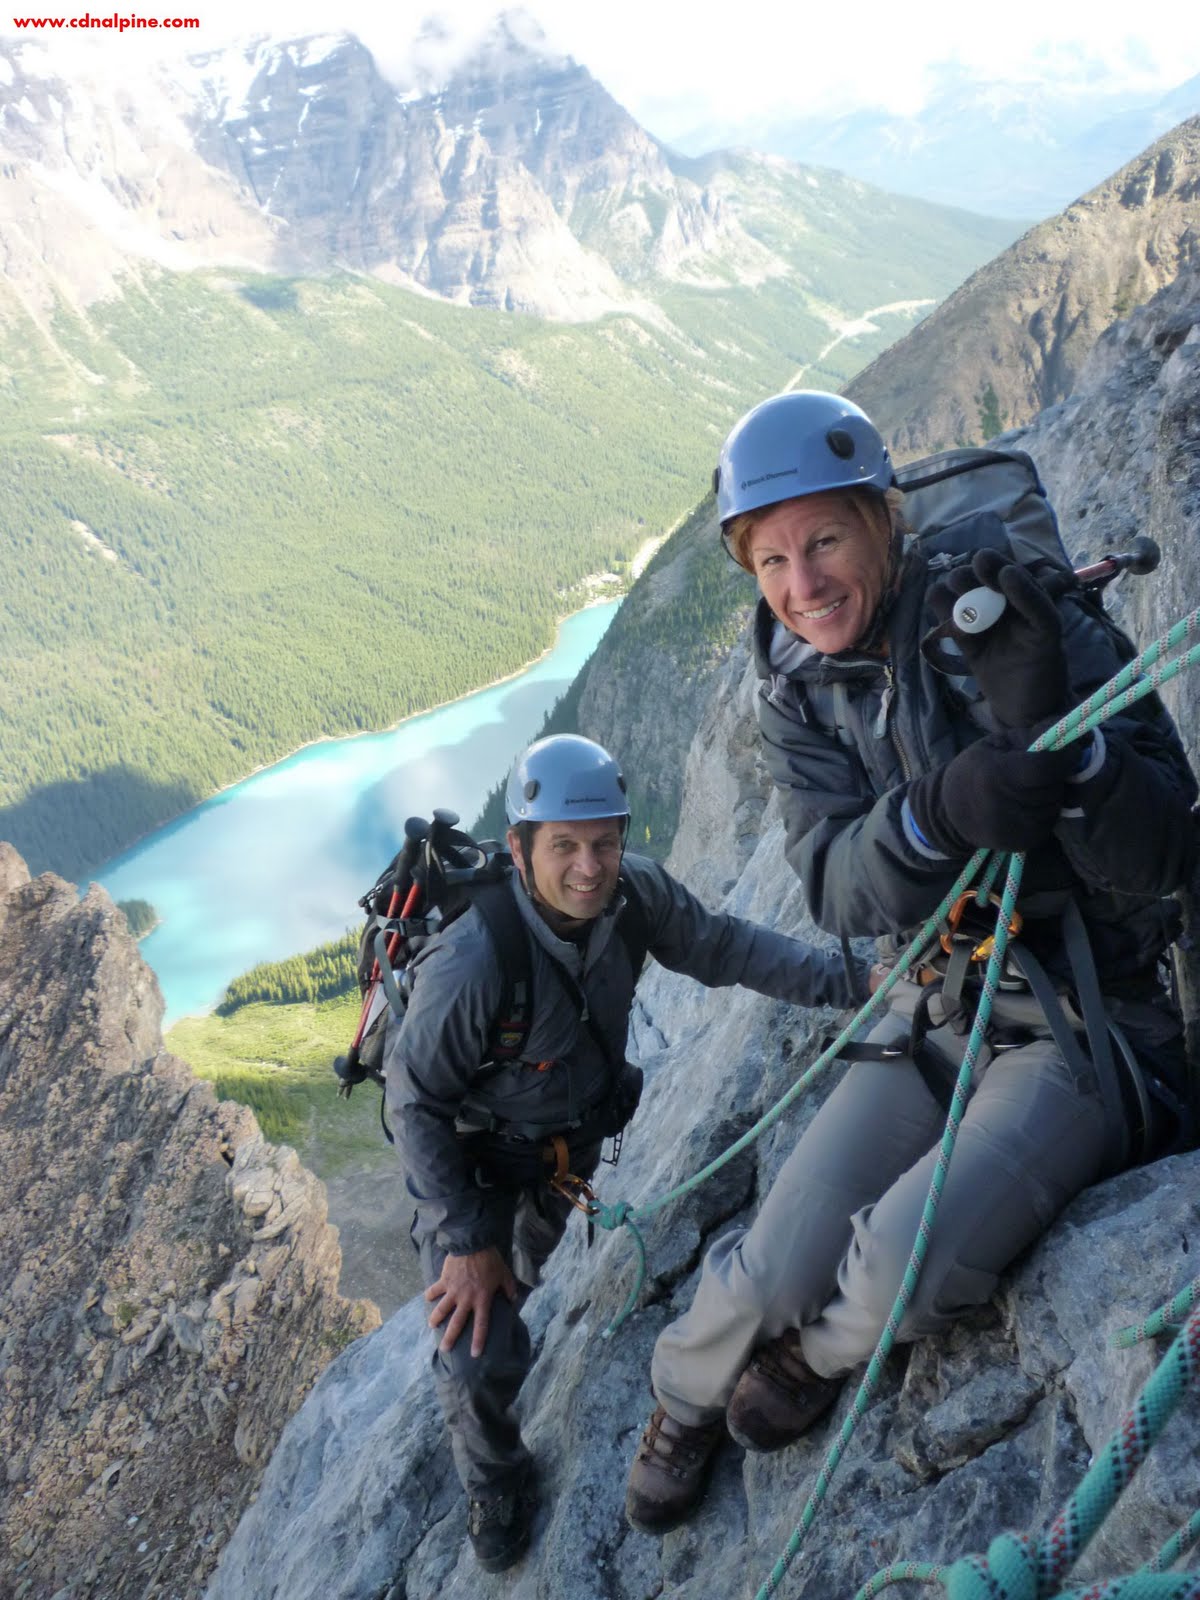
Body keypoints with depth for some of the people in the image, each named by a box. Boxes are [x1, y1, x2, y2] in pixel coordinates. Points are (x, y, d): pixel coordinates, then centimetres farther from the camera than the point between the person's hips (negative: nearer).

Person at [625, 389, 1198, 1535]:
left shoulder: (1038, 629, -15)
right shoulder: (799, 693, -2)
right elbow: (839, 891, -13)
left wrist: (1048, 721, -37)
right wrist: (937, 811, -35)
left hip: (1087, 1021, -3)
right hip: (938, 1013, 3)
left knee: (902, 1266, -24)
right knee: (777, 1269, -8)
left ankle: (819, 1355, 14)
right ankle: (685, 1398, 28)